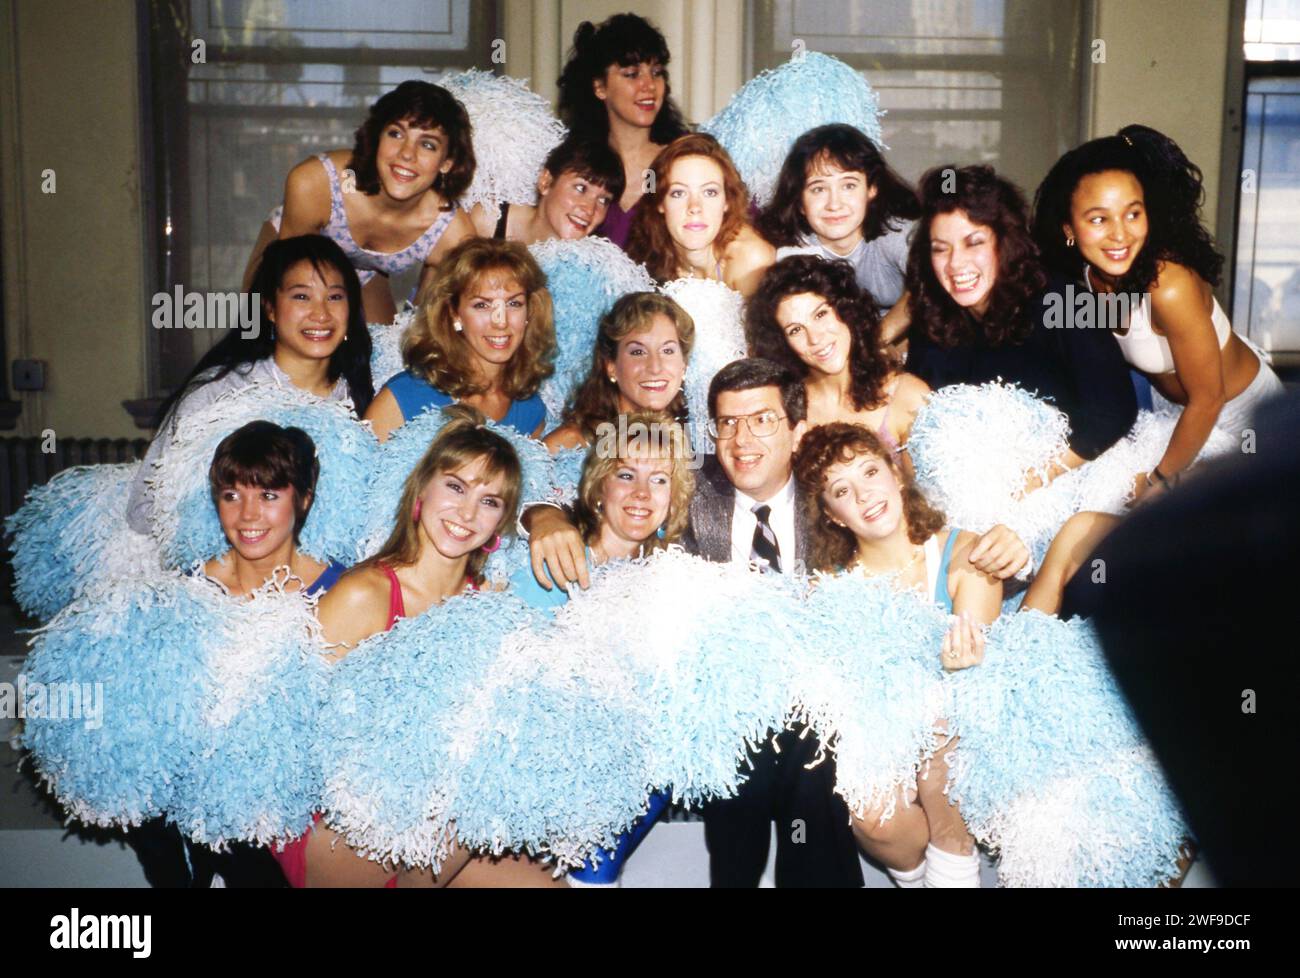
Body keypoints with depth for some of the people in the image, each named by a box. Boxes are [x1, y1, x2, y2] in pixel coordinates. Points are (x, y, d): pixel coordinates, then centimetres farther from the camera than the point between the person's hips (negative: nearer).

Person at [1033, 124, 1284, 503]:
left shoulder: (1169, 286, -39)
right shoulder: (1081, 273, -19)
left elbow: (1207, 399, -28)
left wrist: (1159, 480, -17)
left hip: (1239, 411, -6)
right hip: (1173, 407, 6)